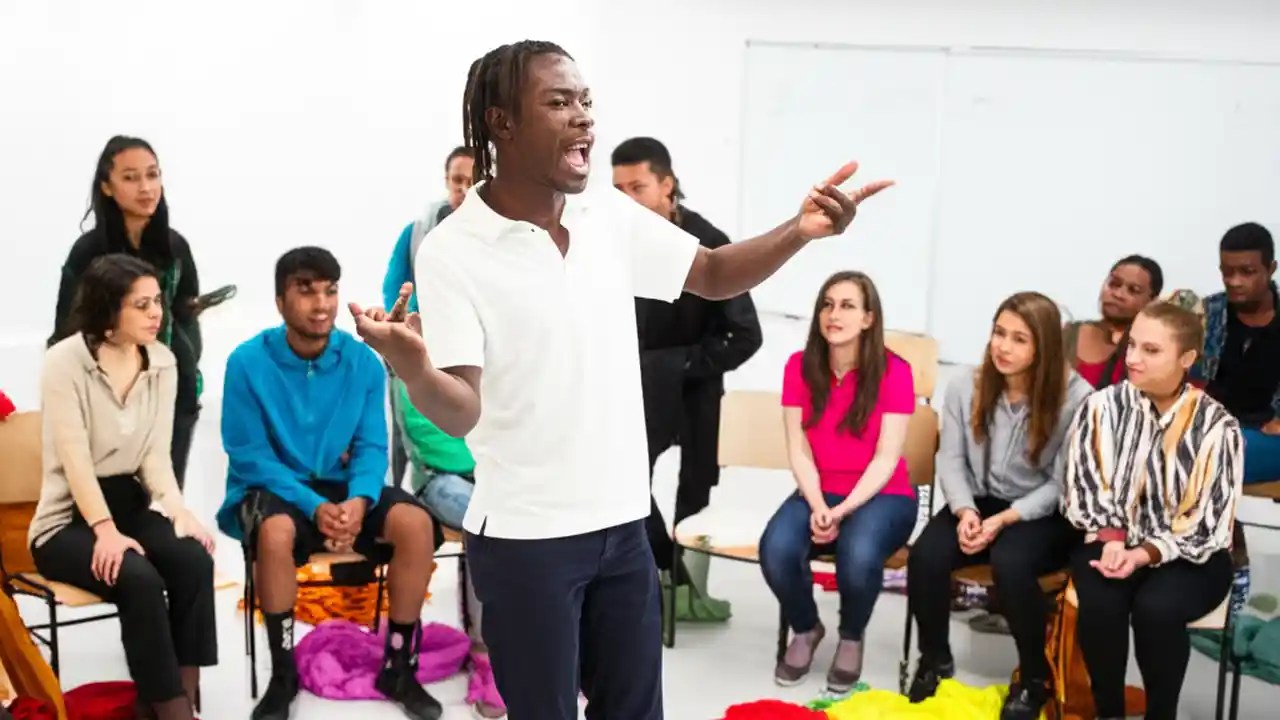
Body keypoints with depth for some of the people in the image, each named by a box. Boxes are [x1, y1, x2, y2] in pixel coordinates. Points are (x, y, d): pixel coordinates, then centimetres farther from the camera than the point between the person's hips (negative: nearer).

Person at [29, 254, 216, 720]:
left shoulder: (162, 361, 3)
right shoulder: (65, 362, -11)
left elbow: (157, 453, -1)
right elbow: (75, 457, -18)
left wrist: (179, 511, -19)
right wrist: (105, 530, -29)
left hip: (131, 503, 5)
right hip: (69, 517, -5)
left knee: (194, 560, -26)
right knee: (139, 578, -32)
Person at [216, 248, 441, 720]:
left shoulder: (363, 362, -5)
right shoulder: (249, 362, -13)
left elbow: (371, 447, -3)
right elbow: (249, 456, -14)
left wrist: (359, 499, -25)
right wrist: (314, 506, -25)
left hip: (341, 486, 3)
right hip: (270, 488, -3)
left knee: (415, 522, -23)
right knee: (276, 530, -37)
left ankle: (399, 668, -6)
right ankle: (283, 675, -15)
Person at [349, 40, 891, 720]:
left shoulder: (611, 214, 1)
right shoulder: (452, 250, -15)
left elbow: (715, 275, 10)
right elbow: (459, 412, -19)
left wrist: (799, 230, -8)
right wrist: (410, 364, -42)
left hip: (622, 522, 6)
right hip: (526, 536, -6)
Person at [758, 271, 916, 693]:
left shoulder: (894, 372, -11)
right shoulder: (800, 367, -2)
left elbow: (886, 459, -13)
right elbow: (799, 450, -4)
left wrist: (842, 511, -23)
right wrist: (818, 508, -20)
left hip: (881, 496, -3)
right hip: (818, 494, 3)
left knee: (858, 556, -35)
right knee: (776, 550, -28)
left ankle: (851, 639, 1)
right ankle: (805, 630, 6)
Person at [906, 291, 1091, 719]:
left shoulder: (1076, 398, -16)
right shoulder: (966, 388, -4)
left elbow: (1062, 483, -14)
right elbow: (951, 459, -1)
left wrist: (1004, 520, -23)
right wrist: (965, 511, -20)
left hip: (1044, 514, -3)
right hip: (979, 501, 4)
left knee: (1010, 563, -35)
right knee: (925, 557, -24)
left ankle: (1034, 676, -7)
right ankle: (934, 660, 5)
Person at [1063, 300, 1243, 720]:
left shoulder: (1216, 425, -11)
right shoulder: (1102, 407, -7)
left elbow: (1207, 523, -11)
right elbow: (1084, 489, -4)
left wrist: (1146, 554, -23)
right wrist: (1112, 539, -20)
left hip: (1188, 554, -1)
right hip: (1111, 541, 2)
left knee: (1155, 607, -31)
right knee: (1100, 603, -28)